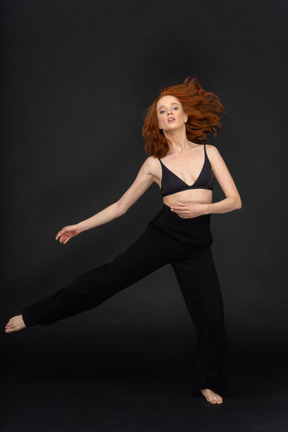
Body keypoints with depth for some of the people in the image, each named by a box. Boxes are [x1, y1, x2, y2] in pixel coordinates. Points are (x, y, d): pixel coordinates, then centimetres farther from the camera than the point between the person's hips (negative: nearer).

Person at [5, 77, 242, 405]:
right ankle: (33, 315, 7)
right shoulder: (155, 163, 4)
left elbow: (234, 200, 1)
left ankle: (210, 384, 25)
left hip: (196, 246, 1)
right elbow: (121, 205, 10)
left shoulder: (208, 152, 5)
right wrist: (80, 227, 10)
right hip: (162, 234, 0)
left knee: (211, 319, 0)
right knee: (109, 277, -7)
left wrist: (201, 208, -16)